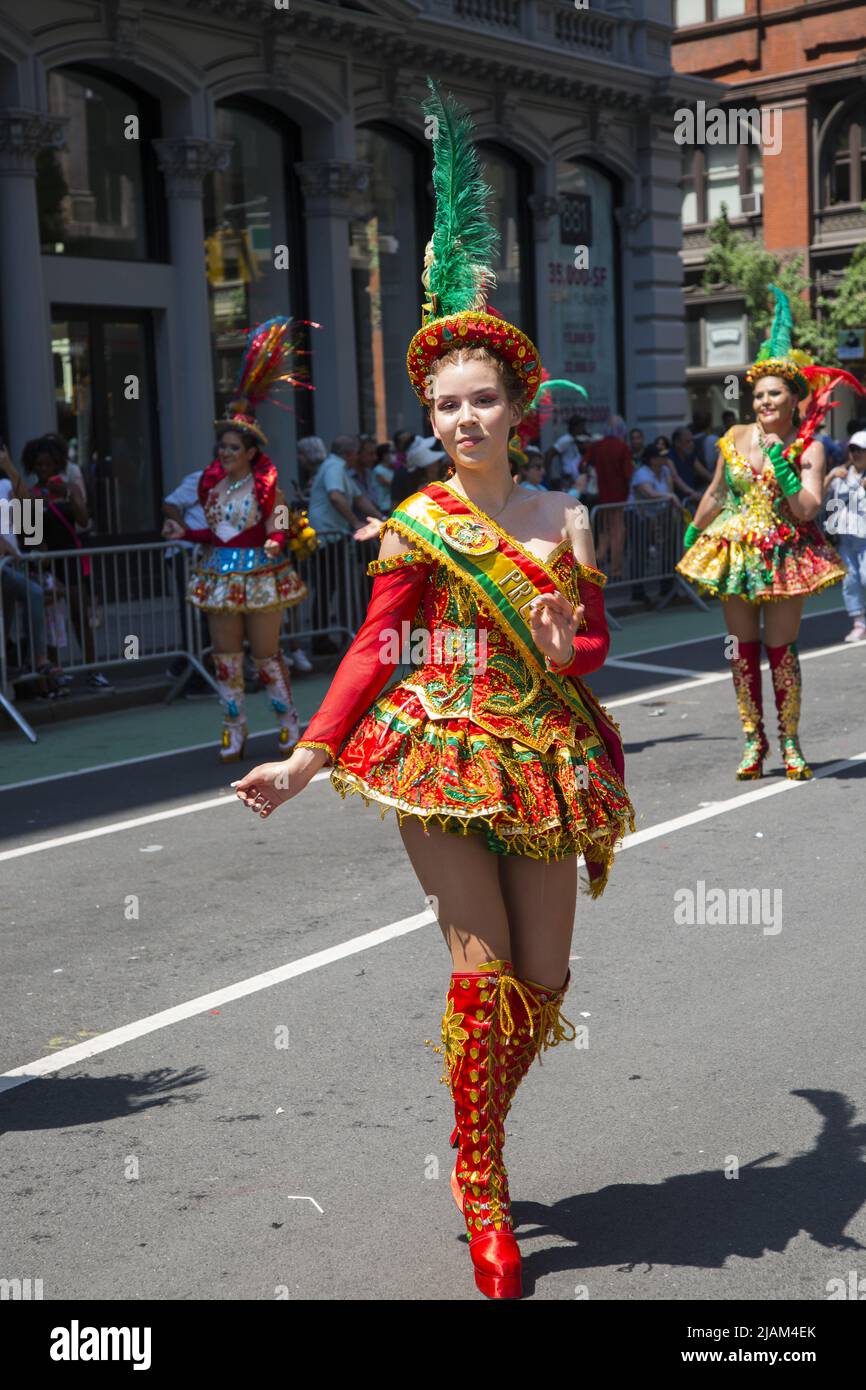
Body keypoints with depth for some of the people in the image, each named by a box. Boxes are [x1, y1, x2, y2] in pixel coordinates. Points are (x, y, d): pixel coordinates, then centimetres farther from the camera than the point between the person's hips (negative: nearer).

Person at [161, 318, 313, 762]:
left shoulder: (267, 485, -10)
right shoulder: (214, 483, 6)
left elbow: (279, 530, -12)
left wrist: (275, 544, -33)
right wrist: (185, 533, 7)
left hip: (260, 573, -6)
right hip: (221, 574, 6)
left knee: (267, 655, 1)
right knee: (226, 656, 6)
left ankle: (289, 723, 19)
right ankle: (234, 730, 15)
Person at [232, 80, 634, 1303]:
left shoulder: (564, 517, 5)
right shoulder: (416, 524, -4)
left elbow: (596, 639, 13)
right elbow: (374, 647, -2)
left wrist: (565, 652, -11)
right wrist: (305, 761, -7)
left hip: (546, 758, 4)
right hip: (447, 752, -4)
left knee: (544, 980, 6)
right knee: (484, 970, -7)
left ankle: (479, 1130, 32)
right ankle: (480, 1188, 12)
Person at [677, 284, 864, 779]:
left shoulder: (808, 446, -5)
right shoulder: (735, 438, 3)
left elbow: (808, 510, -13)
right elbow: (716, 495, 16)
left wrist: (784, 471, -21)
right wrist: (693, 533, 22)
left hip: (784, 555, -3)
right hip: (735, 551, 3)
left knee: (782, 649, -2)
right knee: (744, 647, 5)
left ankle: (790, 740, 12)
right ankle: (754, 739, 15)